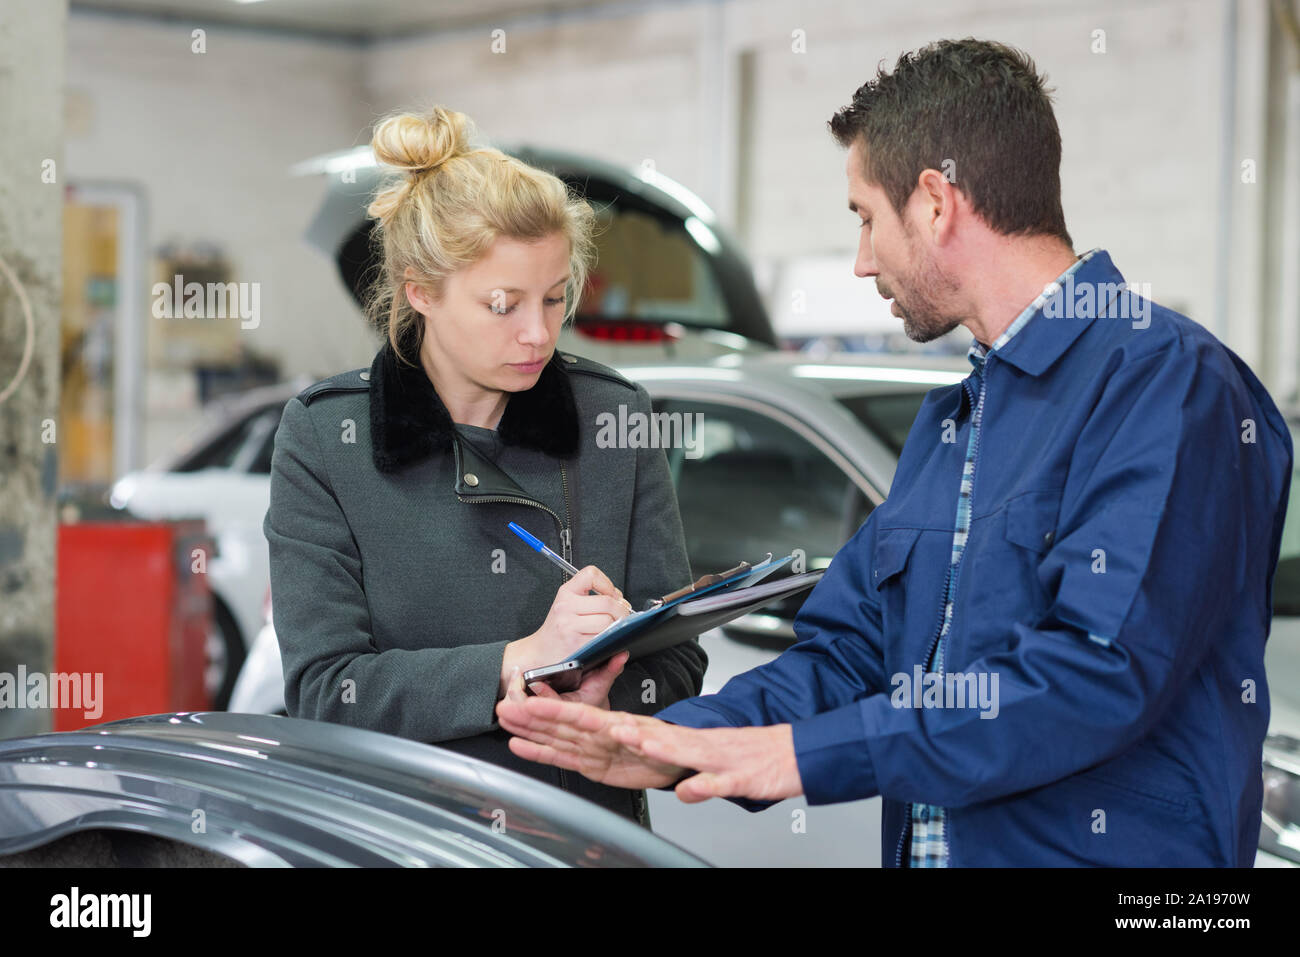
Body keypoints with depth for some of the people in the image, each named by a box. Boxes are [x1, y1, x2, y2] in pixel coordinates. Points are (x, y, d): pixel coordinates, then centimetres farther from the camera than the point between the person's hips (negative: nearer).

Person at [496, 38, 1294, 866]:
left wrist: (812, 755, -20)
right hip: (925, 845, 8)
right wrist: (681, 742, -4)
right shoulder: (948, 422, 15)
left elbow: (1105, 671, -24)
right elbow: (851, 649, 13)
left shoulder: (1168, 381, -15)